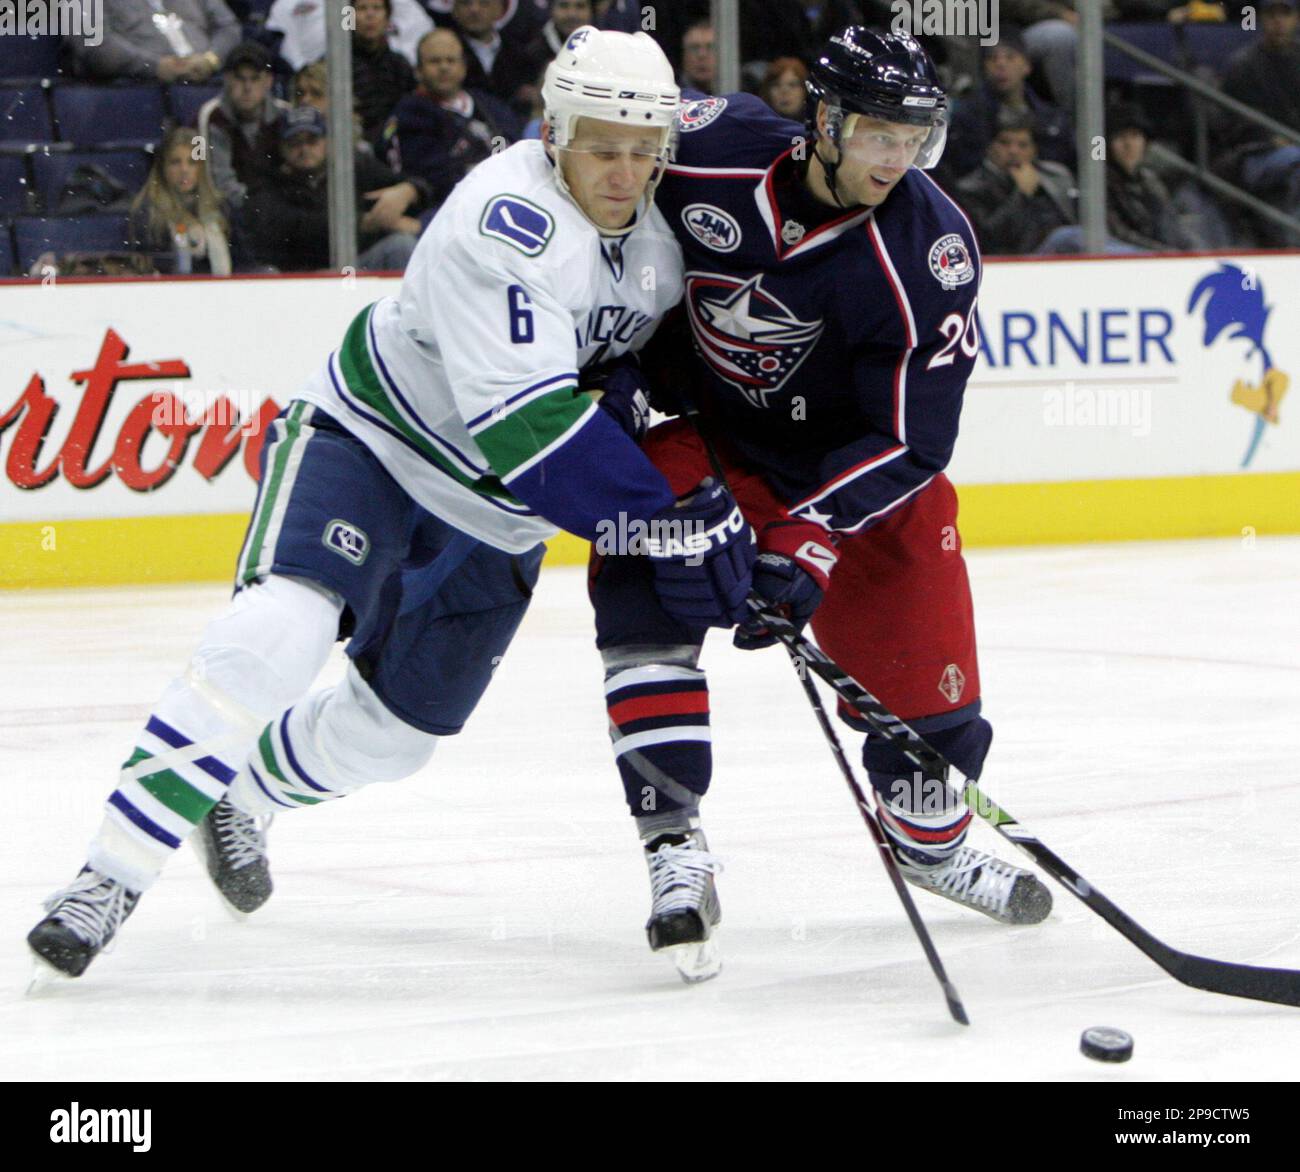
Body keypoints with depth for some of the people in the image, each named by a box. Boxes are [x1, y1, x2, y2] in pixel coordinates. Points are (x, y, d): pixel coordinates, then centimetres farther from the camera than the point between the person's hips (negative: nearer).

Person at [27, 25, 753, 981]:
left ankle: (242, 797, 43)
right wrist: (661, 518, -39)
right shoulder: (509, 218, -29)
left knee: (397, 730, 11)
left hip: (496, 522, 7)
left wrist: (714, 498, -3)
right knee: (276, 635, -28)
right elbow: (522, 416, -37)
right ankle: (113, 877, -25)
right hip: (373, 437, -7)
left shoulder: (666, 231, -2)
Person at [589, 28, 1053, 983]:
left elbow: (910, 437, -21)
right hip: (702, 428, 0)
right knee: (643, 587, -26)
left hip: (849, 458, 0)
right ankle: (676, 851, -25)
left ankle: (930, 839, 33)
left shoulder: (931, 249, -23)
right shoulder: (708, 151, -23)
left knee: (922, 678, 0)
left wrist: (810, 539, -31)